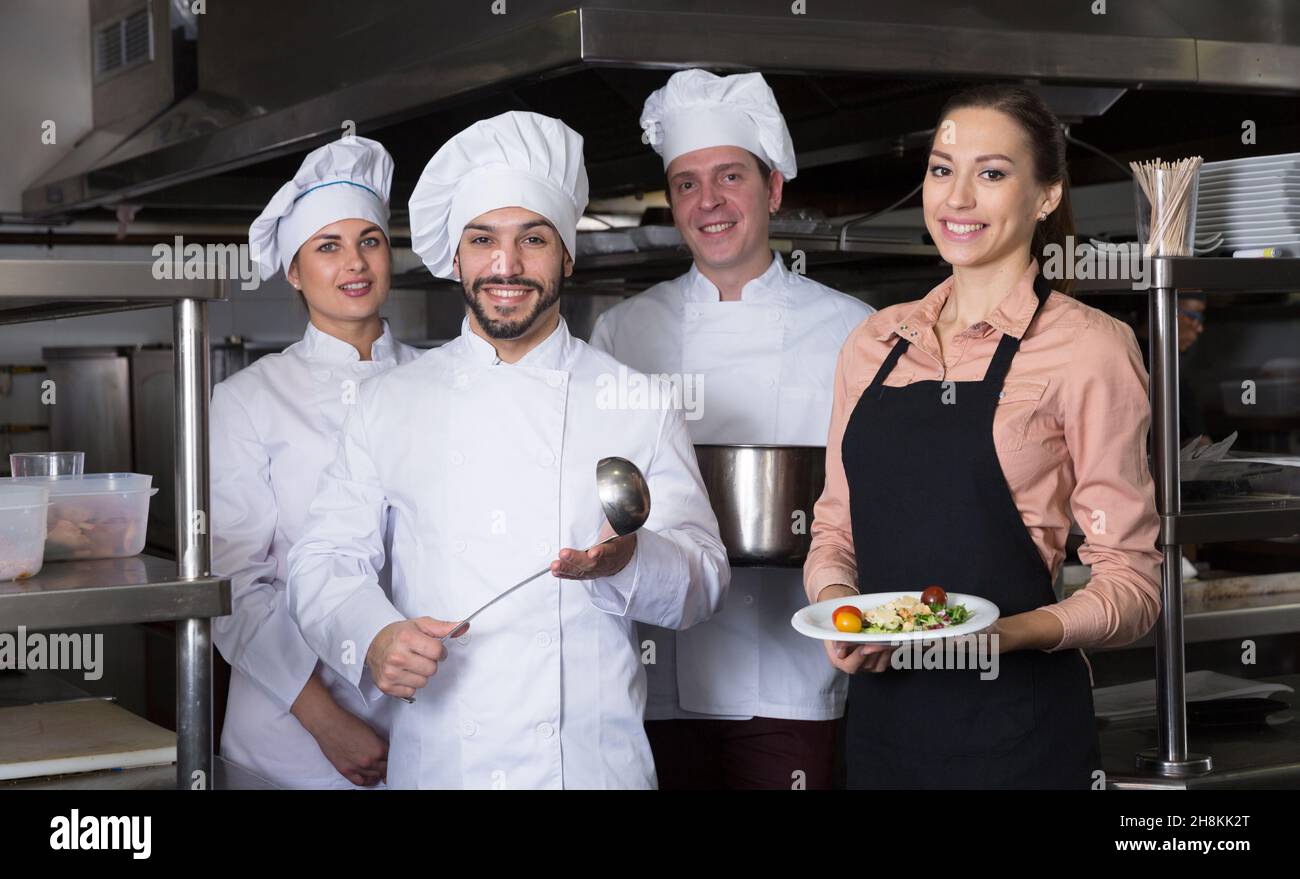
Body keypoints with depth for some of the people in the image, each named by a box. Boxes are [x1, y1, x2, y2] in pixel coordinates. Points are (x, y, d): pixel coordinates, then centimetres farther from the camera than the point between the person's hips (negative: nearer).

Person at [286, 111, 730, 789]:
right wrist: (372, 638, -15)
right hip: (434, 761, 1)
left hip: (593, 759, 0)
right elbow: (323, 563, 6)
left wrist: (627, 561, -20)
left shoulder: (639, 405, 4)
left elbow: (705, 580, 1)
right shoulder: (388, 404, 6)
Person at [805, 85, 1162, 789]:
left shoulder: (1088, 347, -7)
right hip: (879, 712, 5)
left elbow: (1131, 582, -7)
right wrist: (836, 607, -7)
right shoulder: (874, 341, 8)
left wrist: (1005, 633, -23)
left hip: (1015, 726, -4)